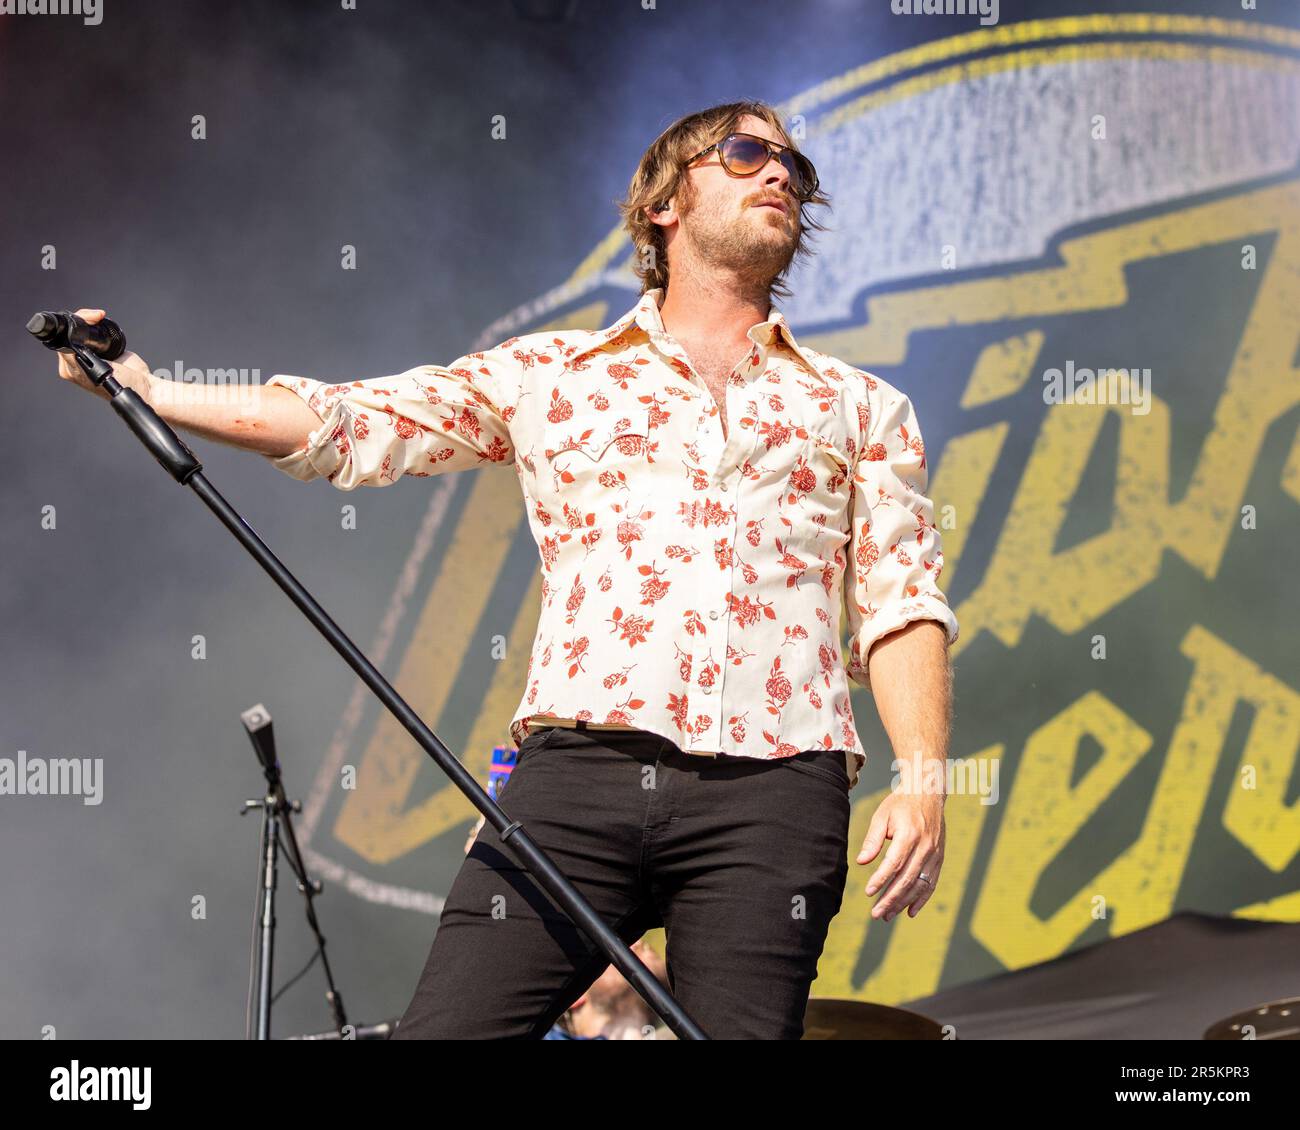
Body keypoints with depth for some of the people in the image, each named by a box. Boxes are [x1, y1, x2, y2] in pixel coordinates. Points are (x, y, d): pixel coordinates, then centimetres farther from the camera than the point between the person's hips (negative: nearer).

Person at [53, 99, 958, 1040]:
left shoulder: (861, 408, 20)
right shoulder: (551, 375, 18)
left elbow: (903, 608, 12)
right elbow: (351, 425, 10)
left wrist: (923, 783, -4)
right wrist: (145, 388, -1)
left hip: (772, 795, 1)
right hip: (579, 768, 0)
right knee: (441, 1028, -11)